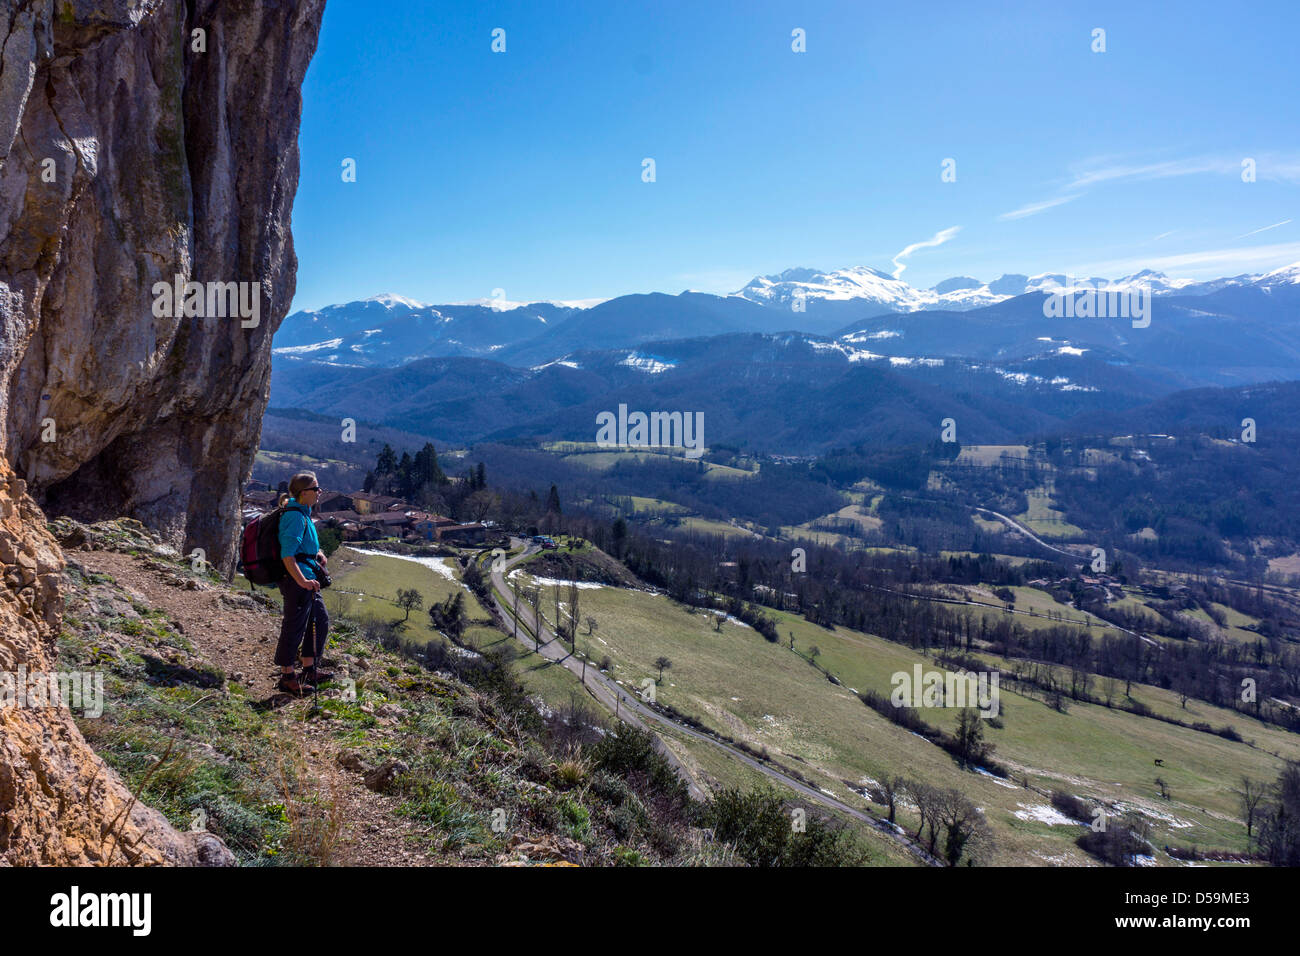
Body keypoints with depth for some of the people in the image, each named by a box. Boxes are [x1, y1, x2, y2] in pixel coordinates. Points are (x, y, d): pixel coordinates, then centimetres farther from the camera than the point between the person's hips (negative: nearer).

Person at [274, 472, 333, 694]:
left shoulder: (303, 513, 13)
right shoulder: (295, 517, -19)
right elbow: (287, 554, -25)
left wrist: (317, 553, 12)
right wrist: (302, 581, -30)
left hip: (306, 579, 11)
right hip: (296, 580, -11)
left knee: (320, 620, 17)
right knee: (294, 627, -1)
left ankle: (310, 668, 28)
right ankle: (287, 677, 10)